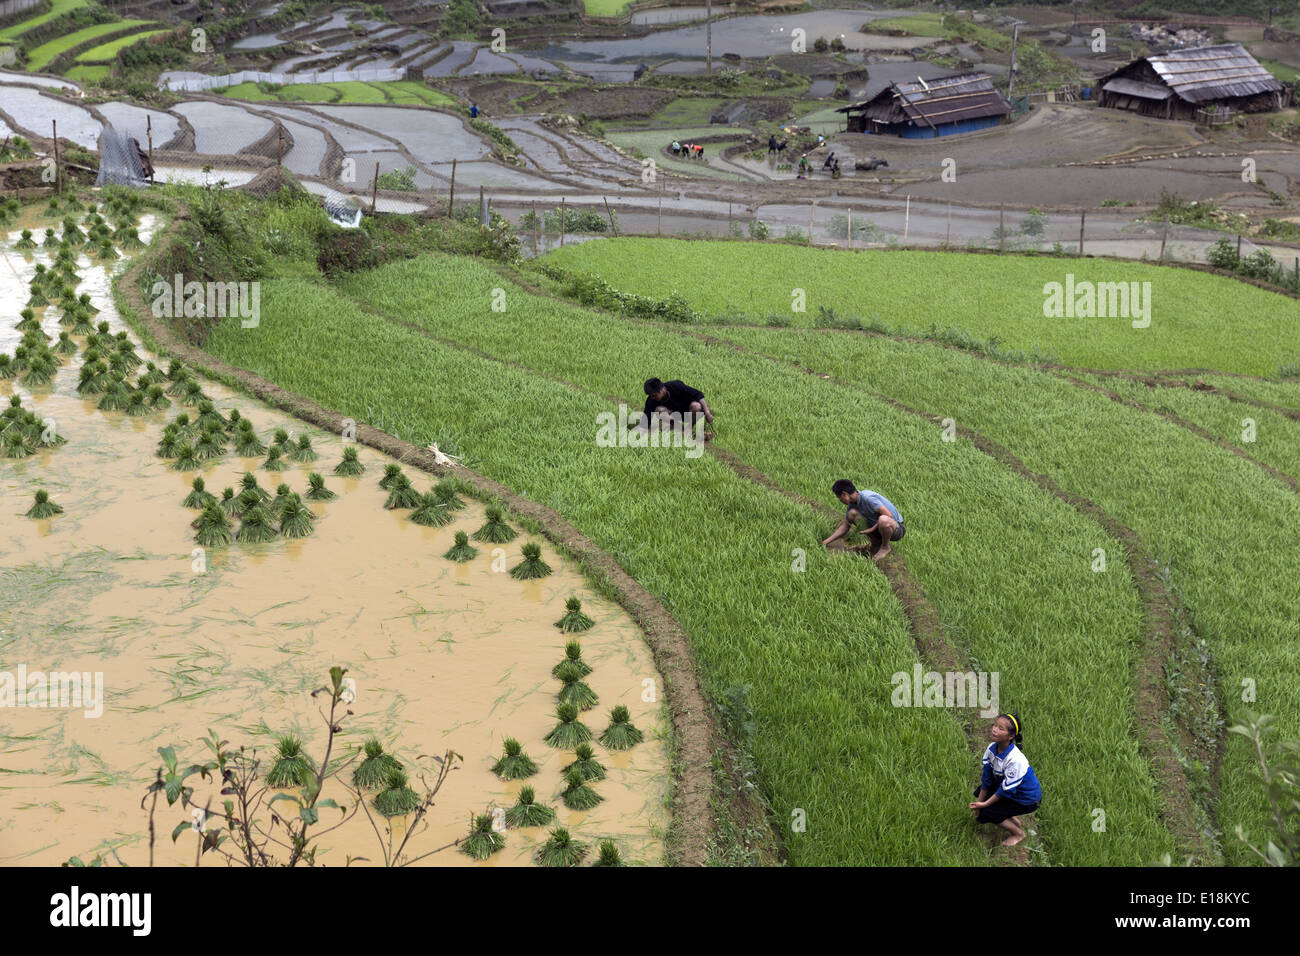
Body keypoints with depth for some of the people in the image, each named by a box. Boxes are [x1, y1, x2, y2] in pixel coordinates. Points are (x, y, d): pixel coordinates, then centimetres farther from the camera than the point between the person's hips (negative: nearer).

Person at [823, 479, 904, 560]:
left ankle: (885, 547, -9)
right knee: (852, 513, -8)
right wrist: (825, 542, 4)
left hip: (897, 528, -7)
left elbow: (888, 515, -27)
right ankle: (876, 543, 4)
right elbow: (845, 527, 9)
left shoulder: (868, 498, -26)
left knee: (883, 520, -42)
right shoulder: (852, 504, 0)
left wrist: (872, 529, -23)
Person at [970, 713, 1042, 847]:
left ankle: (1018, 833, 9)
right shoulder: (992, 748, -12)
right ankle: (1013, 818, 19)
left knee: (984, 814, -11)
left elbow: (1006, 790, -26)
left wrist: (984, 804, -19)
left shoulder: (1015, 760, -35)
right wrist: (980, 801, -3)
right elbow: (987, 777, -4)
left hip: (1027, 800, -8)